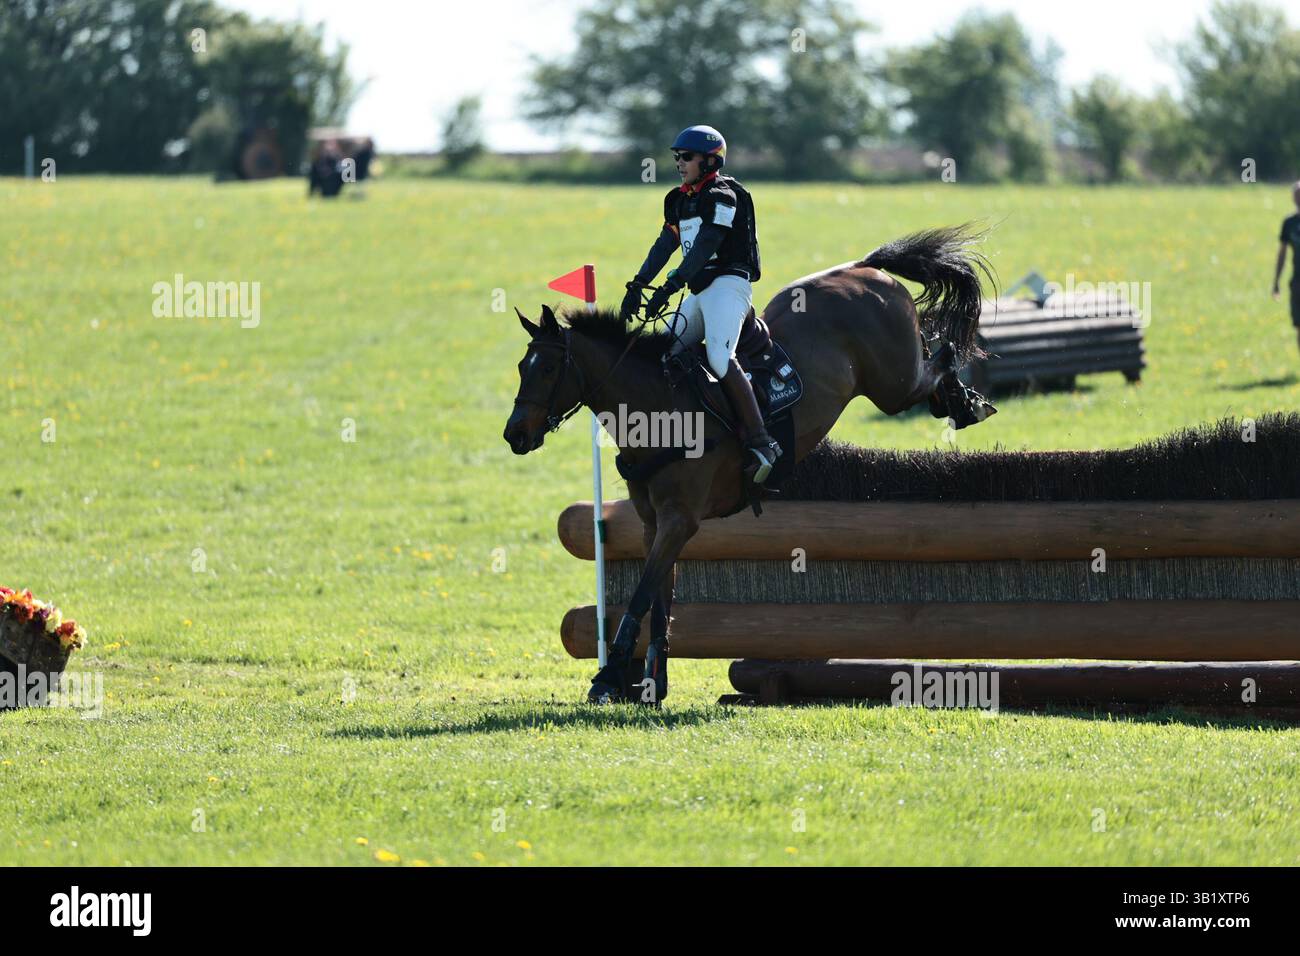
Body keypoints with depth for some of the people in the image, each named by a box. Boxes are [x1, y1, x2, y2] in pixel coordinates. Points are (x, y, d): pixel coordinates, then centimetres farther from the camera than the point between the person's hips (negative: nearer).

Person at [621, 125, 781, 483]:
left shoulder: (722, 196, -10)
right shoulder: (680, 200, 17)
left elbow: (704, 247, -20)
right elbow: (664, 246, 16)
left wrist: (671, 286, -28)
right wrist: (637, 286, 6)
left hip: (729, 284, -10)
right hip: (700, 291, 10)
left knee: (719, 358, -26)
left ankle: (761, 444, -29)